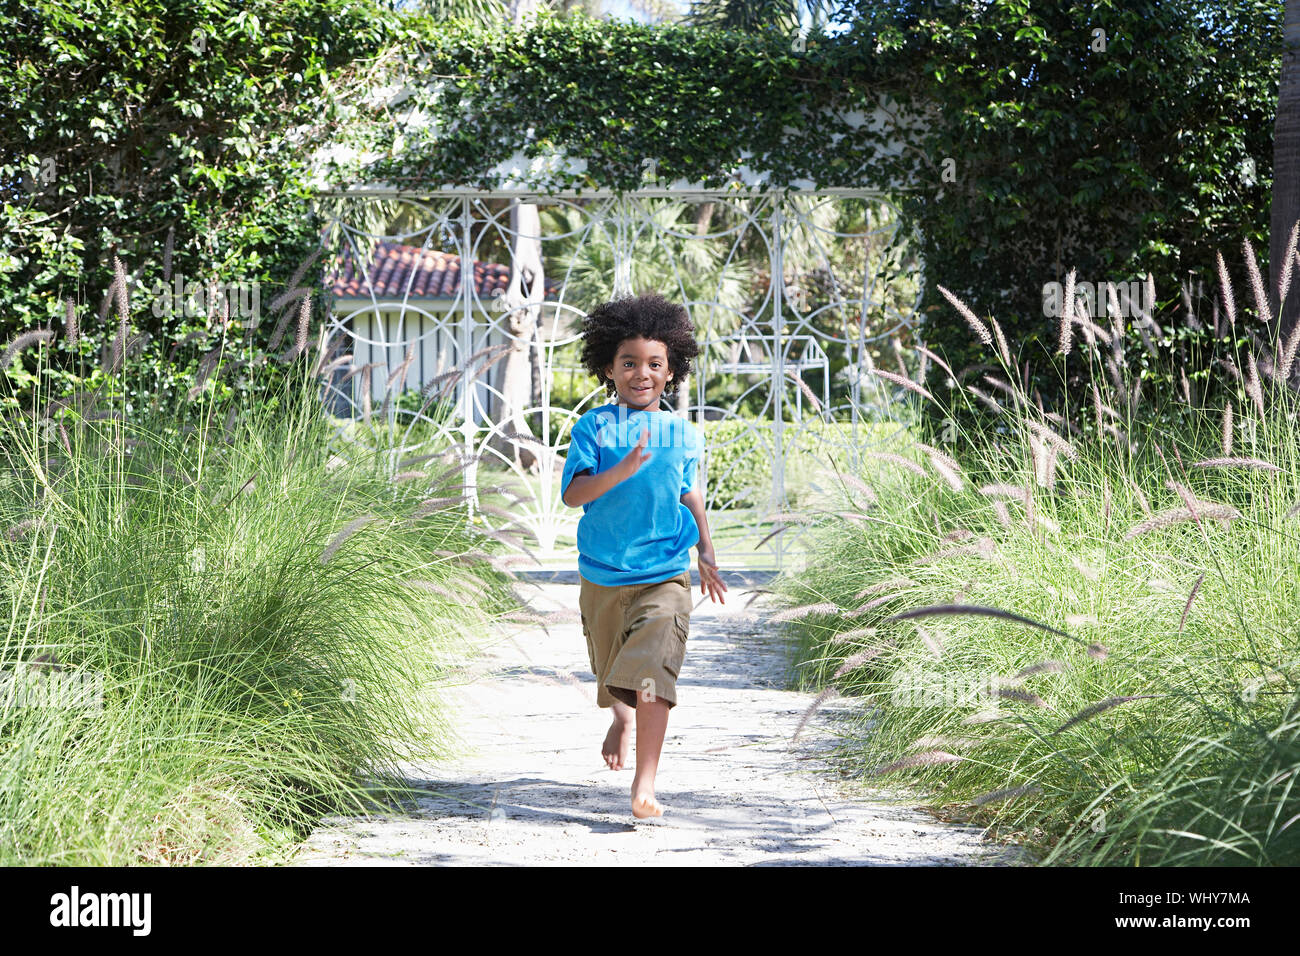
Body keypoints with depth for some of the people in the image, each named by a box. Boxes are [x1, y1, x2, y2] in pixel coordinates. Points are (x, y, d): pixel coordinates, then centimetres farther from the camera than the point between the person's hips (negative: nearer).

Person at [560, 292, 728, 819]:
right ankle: (623, 717, 55)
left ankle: (645, 785, -16)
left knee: (652, 675, -17)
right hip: (602, 576, 1)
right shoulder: (594, 427, -5)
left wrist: (706, 551, 12)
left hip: (664, 577, -1)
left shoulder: (684, 435, 3)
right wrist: (624, 469, -27)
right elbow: (572, 494, -14)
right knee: (610, 670, 20)